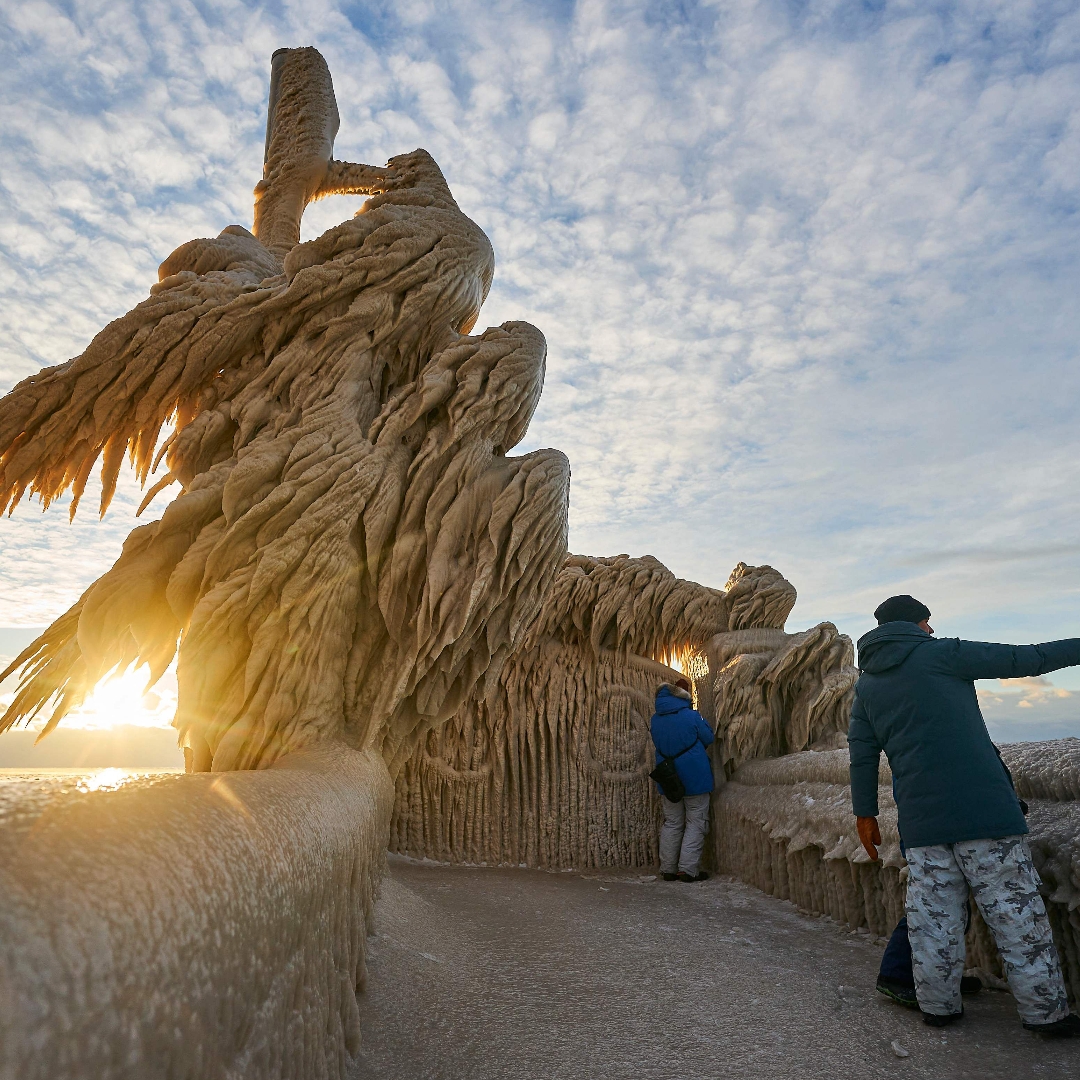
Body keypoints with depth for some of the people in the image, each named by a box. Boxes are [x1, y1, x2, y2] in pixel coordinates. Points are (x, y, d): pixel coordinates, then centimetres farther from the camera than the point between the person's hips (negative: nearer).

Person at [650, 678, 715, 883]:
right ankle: (688, 869, 0)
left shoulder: (655, 720, 0)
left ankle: (667, 869, 15)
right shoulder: (691, 716, -15)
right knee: (695, 823, 5)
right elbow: (708, 739, -3)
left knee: (672, 823, 14)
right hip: (695, 778, -5)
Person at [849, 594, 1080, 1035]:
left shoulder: (866, 684, 12)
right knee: (1014, 908, 6)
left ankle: (938, 1006, 16)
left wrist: (865, 812, 16)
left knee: (932, 915, 11)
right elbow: (1022, 659, 1)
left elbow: (862, 753, 11)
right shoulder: (942, 654, -3)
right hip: (981, 805, -4)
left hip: (920, 818, 5)